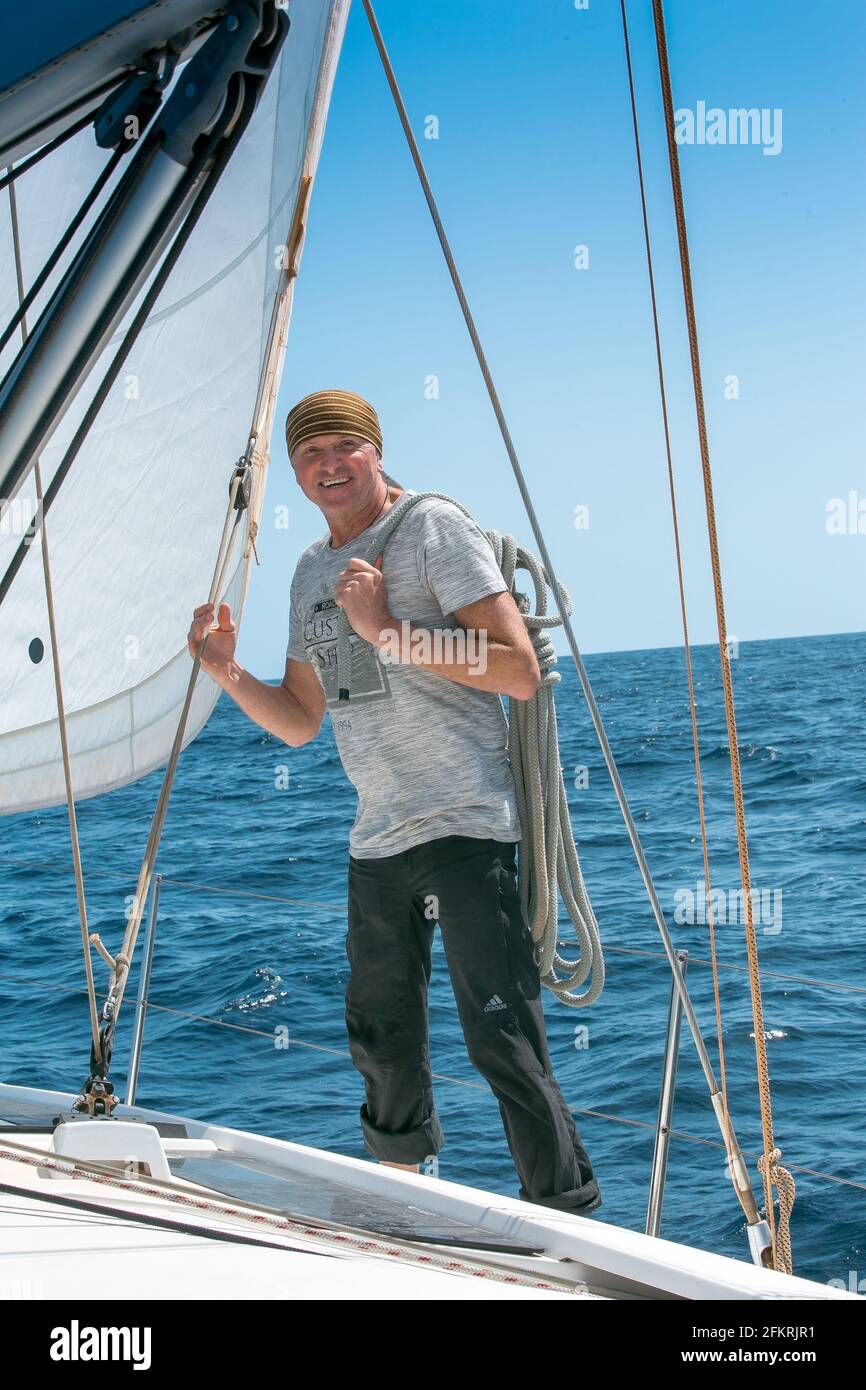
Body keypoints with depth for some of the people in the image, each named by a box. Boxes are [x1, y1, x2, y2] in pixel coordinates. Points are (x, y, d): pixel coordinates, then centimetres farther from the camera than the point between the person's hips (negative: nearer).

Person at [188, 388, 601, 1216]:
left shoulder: (432, 527, -6)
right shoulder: (311, 571, 16)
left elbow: (520, 672, -15)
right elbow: (300, 721, 21)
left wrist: (387, 630, -20)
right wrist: (228, 673, 3)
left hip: (463, 827, -8)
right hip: (375, 839, 8)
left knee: (503, 1044, -13)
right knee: (382, 1045, 18)